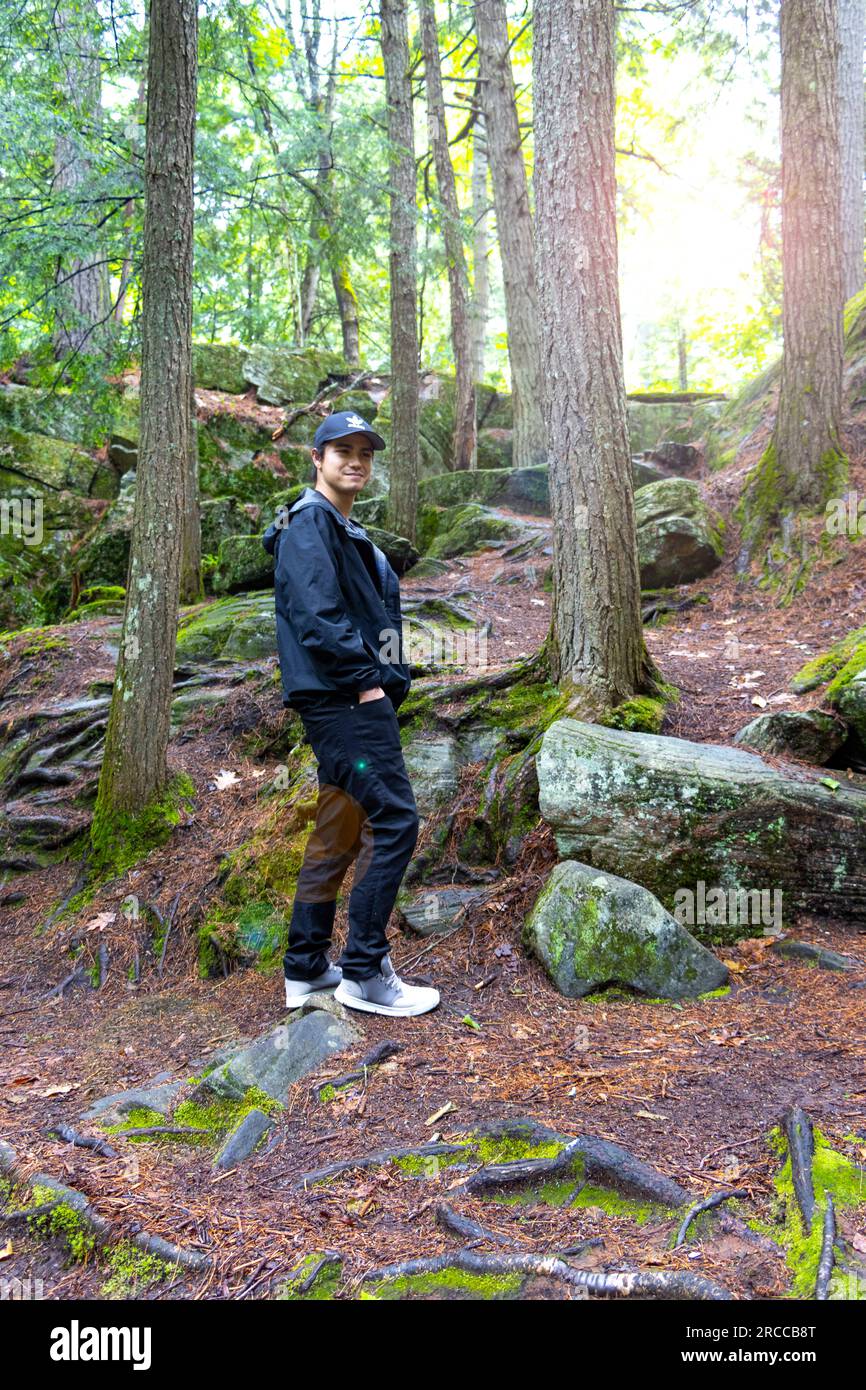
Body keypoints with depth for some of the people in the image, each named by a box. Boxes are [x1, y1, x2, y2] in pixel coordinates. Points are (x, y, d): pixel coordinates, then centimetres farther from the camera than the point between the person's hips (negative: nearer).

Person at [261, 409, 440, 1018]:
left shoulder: (346, 531, 24)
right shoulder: (309, 524, -8)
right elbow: (317, 617, -20)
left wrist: (385, 684, 11)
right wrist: (365, 681, -18)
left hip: (354, 700, 11)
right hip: (343, 700, -11)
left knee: (338, 834, 12)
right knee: (395, 821, -11)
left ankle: (306, 970, 20)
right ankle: (364, 973, -3)